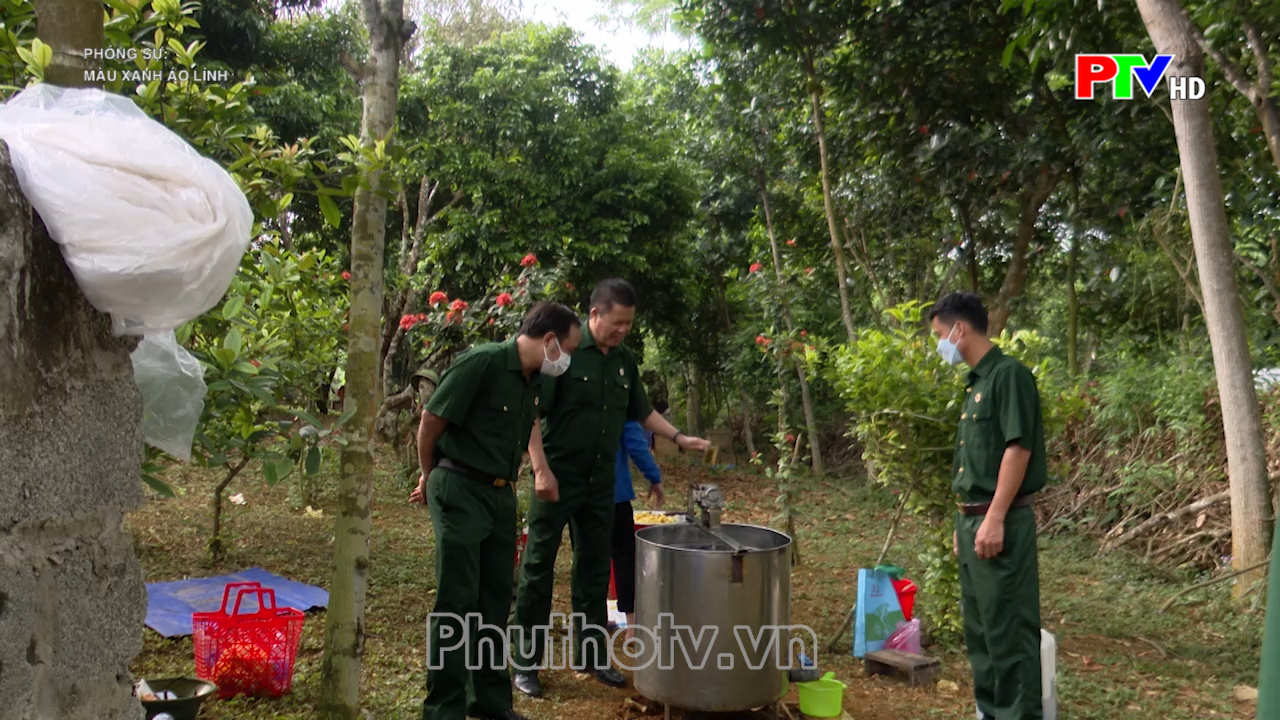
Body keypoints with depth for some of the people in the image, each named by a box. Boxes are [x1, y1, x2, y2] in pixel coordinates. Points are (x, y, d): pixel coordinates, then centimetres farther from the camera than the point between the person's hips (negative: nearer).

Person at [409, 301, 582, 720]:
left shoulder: (534, 380, 7)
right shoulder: (481, 362, -17)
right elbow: (430, 422, -12)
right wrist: (429, 478, 2)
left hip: (501, 495, 8)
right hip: (460, 491, -8)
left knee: (496, 600, 13)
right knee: (457, 603, -4)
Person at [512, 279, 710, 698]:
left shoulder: (625, 360, 7)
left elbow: (642, 412, 17)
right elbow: (531, 414, -14)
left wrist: (680, 438, 6)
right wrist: (541, 469, -18)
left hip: (601, 483, 6)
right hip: (558, 478, -6)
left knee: (594, 569, 13)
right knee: (538, 570, 2)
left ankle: (591, 655, 26)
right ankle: (526, 662, 13)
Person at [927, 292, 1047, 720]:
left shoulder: (1009, 374, -12)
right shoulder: (976, 383, 16)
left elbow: (1018, 448, -18)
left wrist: (994, 518, -21)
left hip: (1001, 521, -10)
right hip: (973, 520, 10)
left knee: (1009, 627, -4)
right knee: (979, 626, 15)